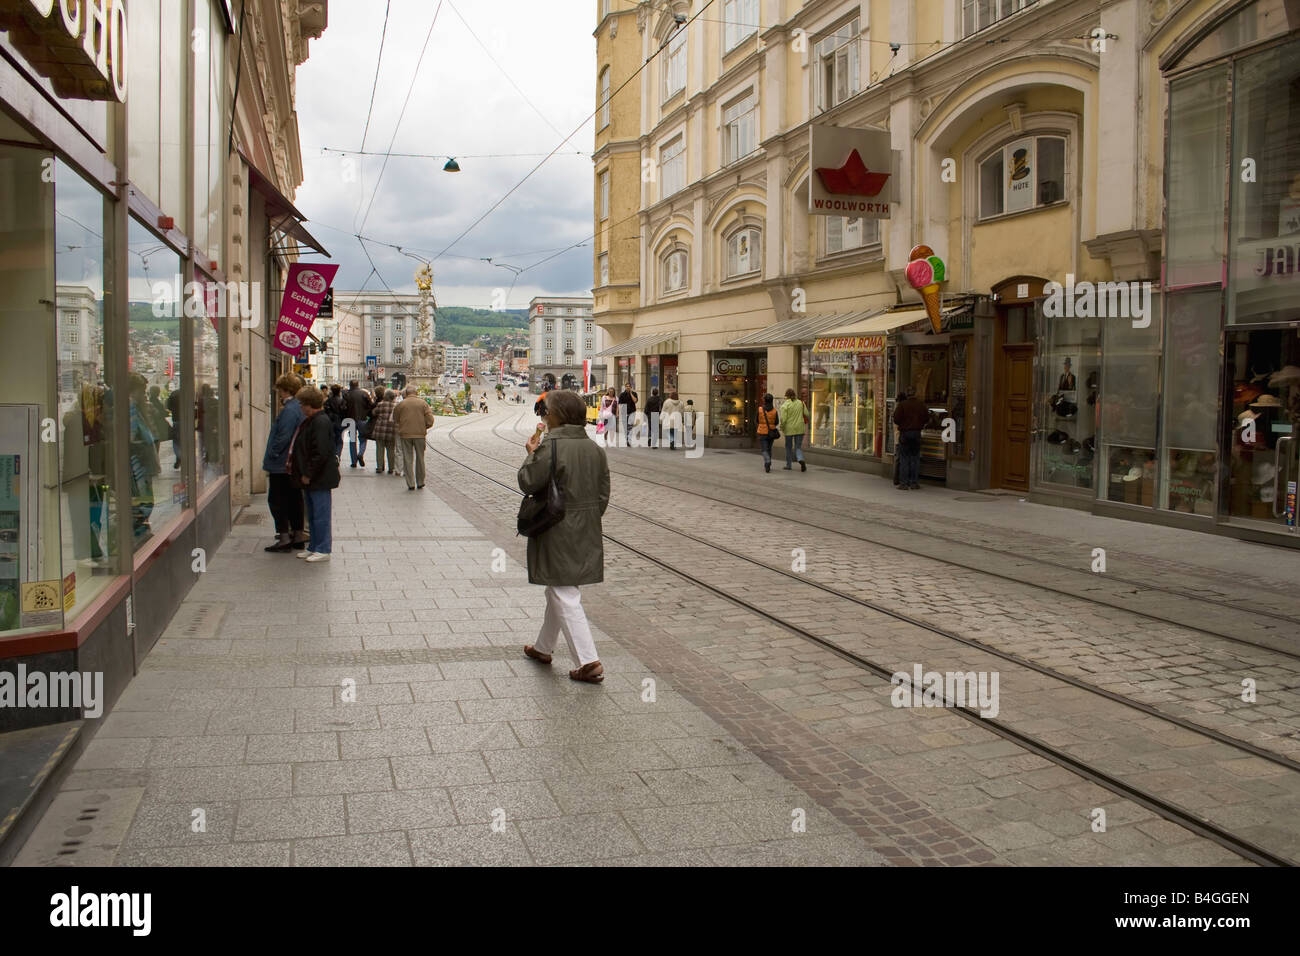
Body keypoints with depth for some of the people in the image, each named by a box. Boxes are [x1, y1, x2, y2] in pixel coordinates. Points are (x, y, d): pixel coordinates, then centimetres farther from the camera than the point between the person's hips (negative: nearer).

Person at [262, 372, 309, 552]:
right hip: (295, 465, 9)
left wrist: (271, 456, -13)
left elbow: (283, 437, -23)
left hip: (282, 465, -9)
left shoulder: (288, 410, -19)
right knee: (294, 499, 14)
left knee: (276, 500, -1)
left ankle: (284, 536, -1)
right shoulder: (299, 407, 10)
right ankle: (298, 535, 18)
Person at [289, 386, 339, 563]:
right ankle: (314, 547, 25)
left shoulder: (321, 422, -19)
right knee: (313, 514, 16)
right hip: (312, 478, 11)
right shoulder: (309, 421, 13)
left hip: (320, 479, -11)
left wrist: (308, 474, -20)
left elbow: (320, 453, -23)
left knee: (321, 514, -3)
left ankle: (323, 550, 4)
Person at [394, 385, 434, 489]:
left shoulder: (401, 404, -1)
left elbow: (395, 419, 7)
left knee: (407, 459, 3)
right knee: (420, 458, 12)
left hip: (405, 434, -1)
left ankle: (410, 483, -2)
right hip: (420, 434, 1)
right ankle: (420, 482, 19)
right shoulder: (423, 404, -1)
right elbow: (430, 420, -4)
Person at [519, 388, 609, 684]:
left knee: (564, 596, -3)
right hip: (586, 534, 8)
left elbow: (528, 483, -16)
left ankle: (589, 662, -5)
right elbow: (603, 494, 9)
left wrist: (531, 455, 0)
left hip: (558, 534, -8)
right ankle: (543, 648, 36)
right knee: (560, 592, 21)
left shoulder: (551, 447, -19)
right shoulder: (594, 448, 5)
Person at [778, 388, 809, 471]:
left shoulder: (785, 405, -10)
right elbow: (806, 414, 2)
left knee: (788, 447, 14)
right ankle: (801, 460, -22)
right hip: (800, 428, 3)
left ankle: (788, 465, 21)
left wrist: (782, 428, 1)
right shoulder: (800, 403, 2)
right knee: (798, 447, 6)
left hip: (789, 429, -3)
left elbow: (783, 419, -14)